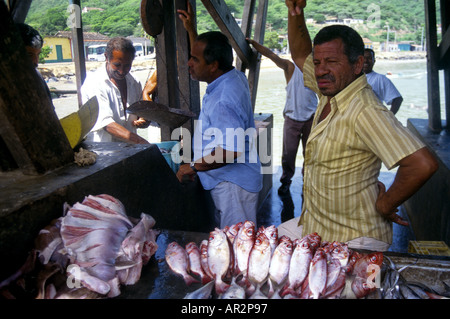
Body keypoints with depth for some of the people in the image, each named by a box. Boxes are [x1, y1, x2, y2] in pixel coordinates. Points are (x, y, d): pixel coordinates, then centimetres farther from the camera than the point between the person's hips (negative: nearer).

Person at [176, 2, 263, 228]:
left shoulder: (223, 101, -28)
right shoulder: (234, 77, 4)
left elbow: (230, 151, -33)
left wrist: (193, 167, -20)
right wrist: (191, 30, 24)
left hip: (233, 184, -10)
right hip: (227, 181, 11)